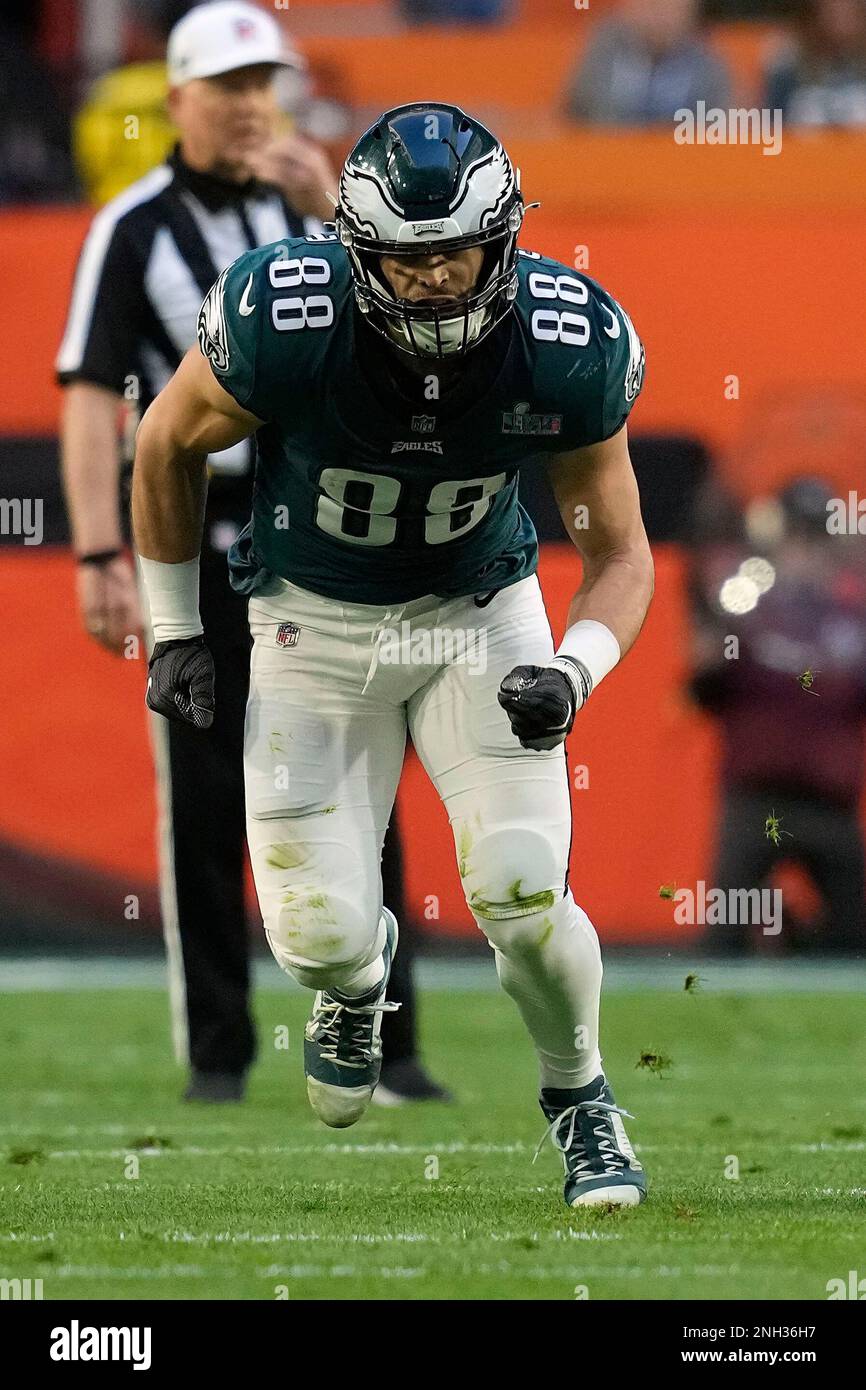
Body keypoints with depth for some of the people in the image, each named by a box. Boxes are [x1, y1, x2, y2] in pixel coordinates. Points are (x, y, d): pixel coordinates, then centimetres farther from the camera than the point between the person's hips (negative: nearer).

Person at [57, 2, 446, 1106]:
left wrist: (335, 219, -16)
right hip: (199, 543, -3)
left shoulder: (309, 201, 9)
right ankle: (215, 1054, 6)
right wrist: (100, 558, -17)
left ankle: (382, 1047, 2)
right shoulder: (133, 229, -2)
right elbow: (91, 397, -8)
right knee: (204, 803, -1)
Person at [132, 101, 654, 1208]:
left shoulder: (567, 348, -23)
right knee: (319, 931, -8)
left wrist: (573, 671, -29)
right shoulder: (283, 323, -27)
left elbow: (619, 553, -10)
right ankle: (355, 984, 33)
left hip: (480, 613, 0)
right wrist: (174, 632, 2)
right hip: (316, 620, 0)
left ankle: (577, 1090, 16)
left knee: (520, 892, -17)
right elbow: (168, 447, -5)